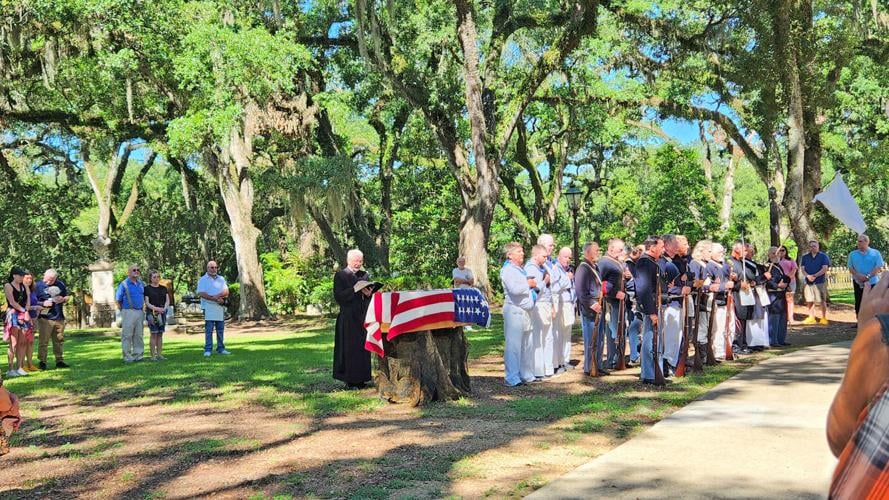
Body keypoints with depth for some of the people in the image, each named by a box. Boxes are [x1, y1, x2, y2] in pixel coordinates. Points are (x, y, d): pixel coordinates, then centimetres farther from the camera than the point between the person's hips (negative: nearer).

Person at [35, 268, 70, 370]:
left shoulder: (60, 284, 9)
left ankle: (59, 361, 18)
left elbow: (67, 296, 19)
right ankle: (42, 362, 4)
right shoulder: (39, 285, -2)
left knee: (59, 340, 10)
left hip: (59, 318, 4)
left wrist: (62, 299, -3)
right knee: (43, 341, -3)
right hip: (45, 318, -4)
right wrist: (43, 303, -18)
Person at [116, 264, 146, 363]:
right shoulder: (124, 284, -4)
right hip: (128, 312, -5)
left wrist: (143, 309, 13)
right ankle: (127, 357, -1)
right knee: (127, 335, -4)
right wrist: (122, 312, -4)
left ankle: (138, 355, 14)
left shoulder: (141, 284, 12)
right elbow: (118, 300, -2)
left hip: (140, 312, 5)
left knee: (138, 335, 8)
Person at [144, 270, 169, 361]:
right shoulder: (147, 289, 0)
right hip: (152, 313, -5)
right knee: (153, 334, -6)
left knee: (160, 334, 6)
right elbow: (147, 303, -5)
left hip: (162, 313, 5)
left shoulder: (163, 288, 15)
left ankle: (159, 354, 10)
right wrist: (156, 308, -19)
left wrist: (164, 308, -8)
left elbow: (167, 300, 11)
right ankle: (153, 355, -3)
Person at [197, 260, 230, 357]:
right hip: (208, 308, -4)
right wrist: (216, 299, -16)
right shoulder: (202, 280, 2)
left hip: (220, 307, 4)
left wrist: (218, 295, -16)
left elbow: (226, 292, 4)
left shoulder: (221, 279, 15)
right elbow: (201, 293, -11)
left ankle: (220, 349, 12)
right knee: (208, 330, -7)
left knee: (220, 330, 6)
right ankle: (208, 350, -5)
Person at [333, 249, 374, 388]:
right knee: (350, 348, -4)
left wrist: (369, 293, -8)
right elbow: (338, 296, -12)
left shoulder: (365, 275, 14)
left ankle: (361, 379, 13)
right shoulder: (340, 275, -3)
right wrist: (355, 289, -21)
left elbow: (370, 294, 15)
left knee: (363, 347, 6)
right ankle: (350, 380, 2)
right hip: (348, 318, -5)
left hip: (363, 316, 5)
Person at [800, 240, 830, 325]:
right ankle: (811, 318, 14)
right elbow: (803, 268, 7)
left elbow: (825, 268, -8)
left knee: (822, 301, -1)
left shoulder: (823, 256, 1)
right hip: (808, 282, 4)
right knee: (809, 301, 6)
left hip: (820, 282, -4)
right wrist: (808, 276, -13)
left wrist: (814, 276, -16)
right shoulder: (805, 257, 13)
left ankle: (824, 318, 5)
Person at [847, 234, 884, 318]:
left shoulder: (875, 253, -1)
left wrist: (868, 276, -17)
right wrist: (858, 275, -15)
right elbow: (850, 268, 4)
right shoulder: (852, 254, 7)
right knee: (858, 303, 4)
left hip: (872, 282, -2)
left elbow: (879, 268, -7)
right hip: (858, 283, 2)